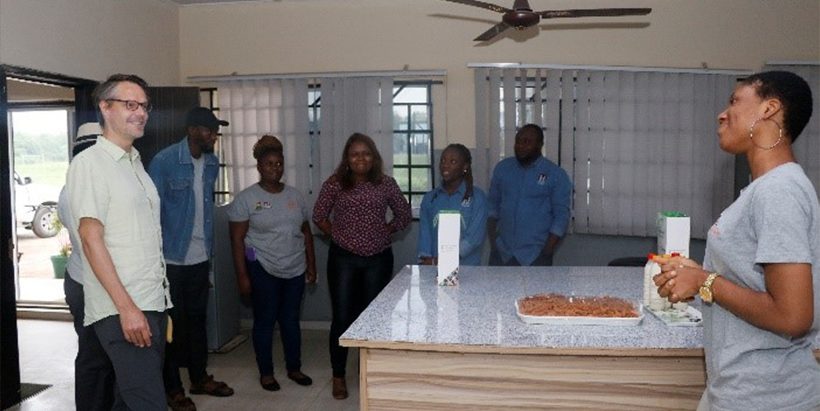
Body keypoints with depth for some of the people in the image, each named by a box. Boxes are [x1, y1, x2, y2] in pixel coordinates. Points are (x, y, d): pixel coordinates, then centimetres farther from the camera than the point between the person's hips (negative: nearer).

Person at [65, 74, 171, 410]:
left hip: (154, 304, 8)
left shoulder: (136, 165, 17)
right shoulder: (89, 162, -7)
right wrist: (126, 307, -19)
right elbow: (91, 238, -14)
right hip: (122, 311, -8)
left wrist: (160, 303, 15)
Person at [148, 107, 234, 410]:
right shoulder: (164, 161, -13)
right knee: (173, 322, 5)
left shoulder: (212, 163, 5)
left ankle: (200, 377, 30)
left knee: (198, 317, 16)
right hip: (172, 259, -6)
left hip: (201, 257, 6)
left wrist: (210, 249, 12)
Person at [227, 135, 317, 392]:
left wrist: (311, 264, 10)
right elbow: (237, 239, -9)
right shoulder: (246, 198, -7)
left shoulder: (295, 196, 7)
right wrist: (242, 275, -12)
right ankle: (266, 373, 22)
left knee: (291, 320, 14)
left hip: (295, 270, 4)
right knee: (264, 321, 7)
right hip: (263, 270, -4)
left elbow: (306, 232, 13)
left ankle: (294, 368, 28)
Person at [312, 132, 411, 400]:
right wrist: (337, 235, -2)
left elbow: (404, 215, 10)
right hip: (343, 259, -1)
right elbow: (319, 216, 5)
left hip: (379, 259, 2)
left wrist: (385, 232, 1)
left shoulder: (386, 184, 0)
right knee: (342, 317, 2)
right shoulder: (334, 184, -4)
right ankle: (338, 377, 17)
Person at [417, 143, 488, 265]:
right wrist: (425, 262, -10)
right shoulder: (429, 198, 12)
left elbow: (474, 238, -6)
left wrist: (437, 262, -10)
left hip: (467, 268, -2)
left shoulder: (477, 197, 2)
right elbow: (424, 236, 7)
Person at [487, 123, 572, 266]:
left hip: (535, 255, -3)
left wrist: (547, 250, -13)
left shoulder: (556, 175, -6)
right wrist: (492, 237, 1)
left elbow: (561, 215, -7)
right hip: (502, 252, 4)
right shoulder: (502, 168, 5)